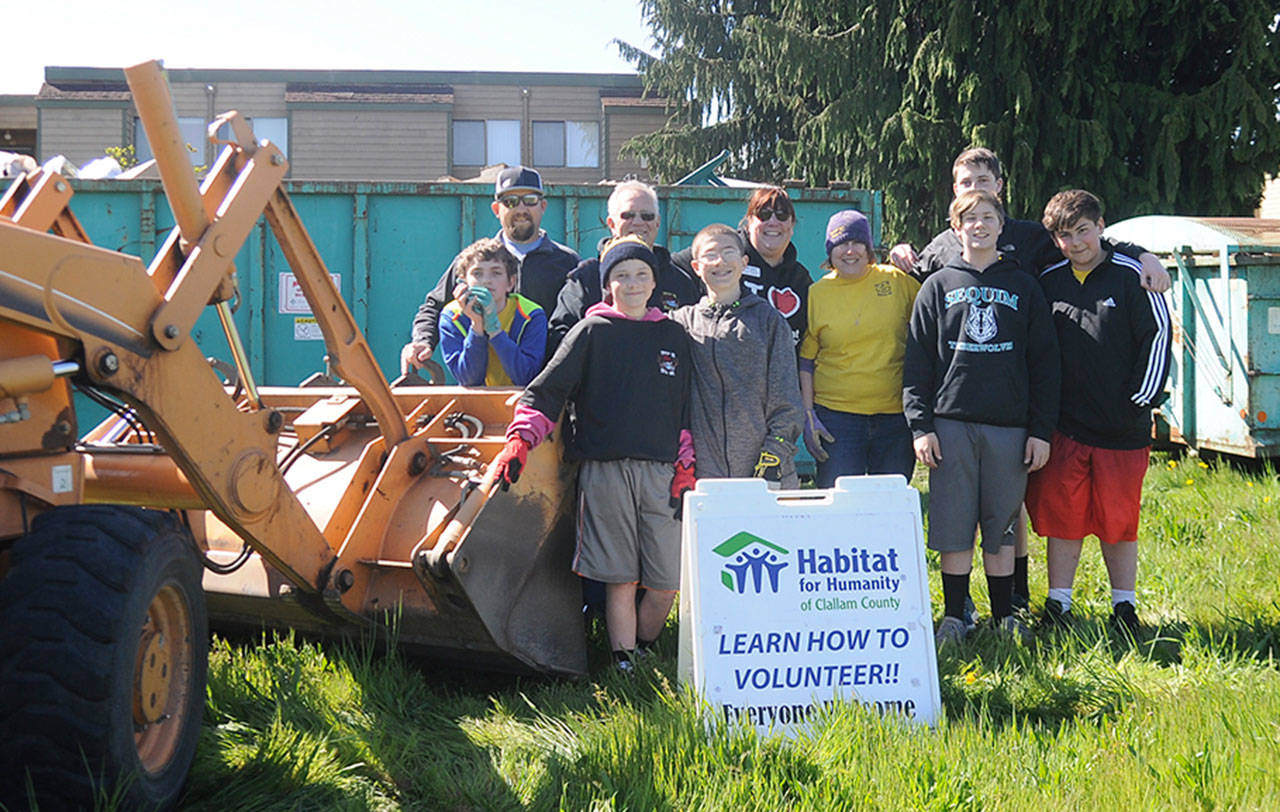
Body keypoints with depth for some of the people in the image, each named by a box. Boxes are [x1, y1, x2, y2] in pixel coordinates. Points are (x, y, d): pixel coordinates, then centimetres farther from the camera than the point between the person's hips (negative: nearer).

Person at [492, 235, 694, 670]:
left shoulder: (673, 336, 14)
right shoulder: (591, 333, 5)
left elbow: (686, 409, 16)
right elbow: (545, 391, 0)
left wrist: (685, 470, 7)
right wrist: (520, 440, -14)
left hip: (660, 471, 2)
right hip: (605, 469, -2)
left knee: (665, 582, -1)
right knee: (620, 580, -1)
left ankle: (645, 649, 21)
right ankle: (624, 665, 8)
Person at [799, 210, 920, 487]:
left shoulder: (897, 280, 4)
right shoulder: (817, 293, 2)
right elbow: (805, 360, 5)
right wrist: (808, 416, -1)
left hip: (896, 414, 1)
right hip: (836, 417, -1)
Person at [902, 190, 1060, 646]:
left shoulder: (1023, 288, 11)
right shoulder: (937, 287, 10)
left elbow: (1044, 363, 9)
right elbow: (917, 362, 6)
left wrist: (1041, 430, 2)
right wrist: (920, 425, -4)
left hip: (1009, 427, 0)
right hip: (951, 424, 0)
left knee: (1001, 528, 5)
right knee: (954, 528, -1)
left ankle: (1005, 616, 16)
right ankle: (954, 617, 9)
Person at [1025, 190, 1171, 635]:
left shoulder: (1131, 275, -2)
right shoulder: (1048, 282, 7)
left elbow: (1158, 335, -1)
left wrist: (1141, 399, -5)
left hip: (1122, 427, -2)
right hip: (1065, 426, 2)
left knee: (1119, 519, 6)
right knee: (1062, 515, 4)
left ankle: (1124, 607, 18)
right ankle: (1058, 606, 13)